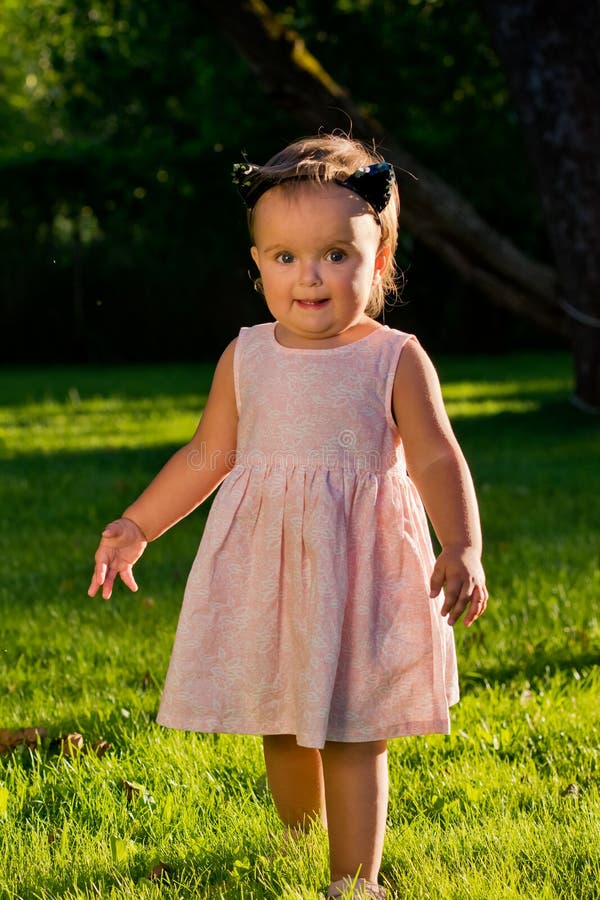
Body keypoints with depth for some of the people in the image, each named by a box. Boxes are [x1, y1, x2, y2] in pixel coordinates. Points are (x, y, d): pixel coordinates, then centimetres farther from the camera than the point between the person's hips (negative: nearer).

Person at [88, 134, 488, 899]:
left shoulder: (396, 360, -6)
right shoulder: (245, 359, 4)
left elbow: (437, 460, -11)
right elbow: (207, 456, 14)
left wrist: (462, 548, -25)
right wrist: (135, 527, 14)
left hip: (361, 574, -4)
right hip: (263, 572, 4)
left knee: (351, 736, -3)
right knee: (282, 729, 13)